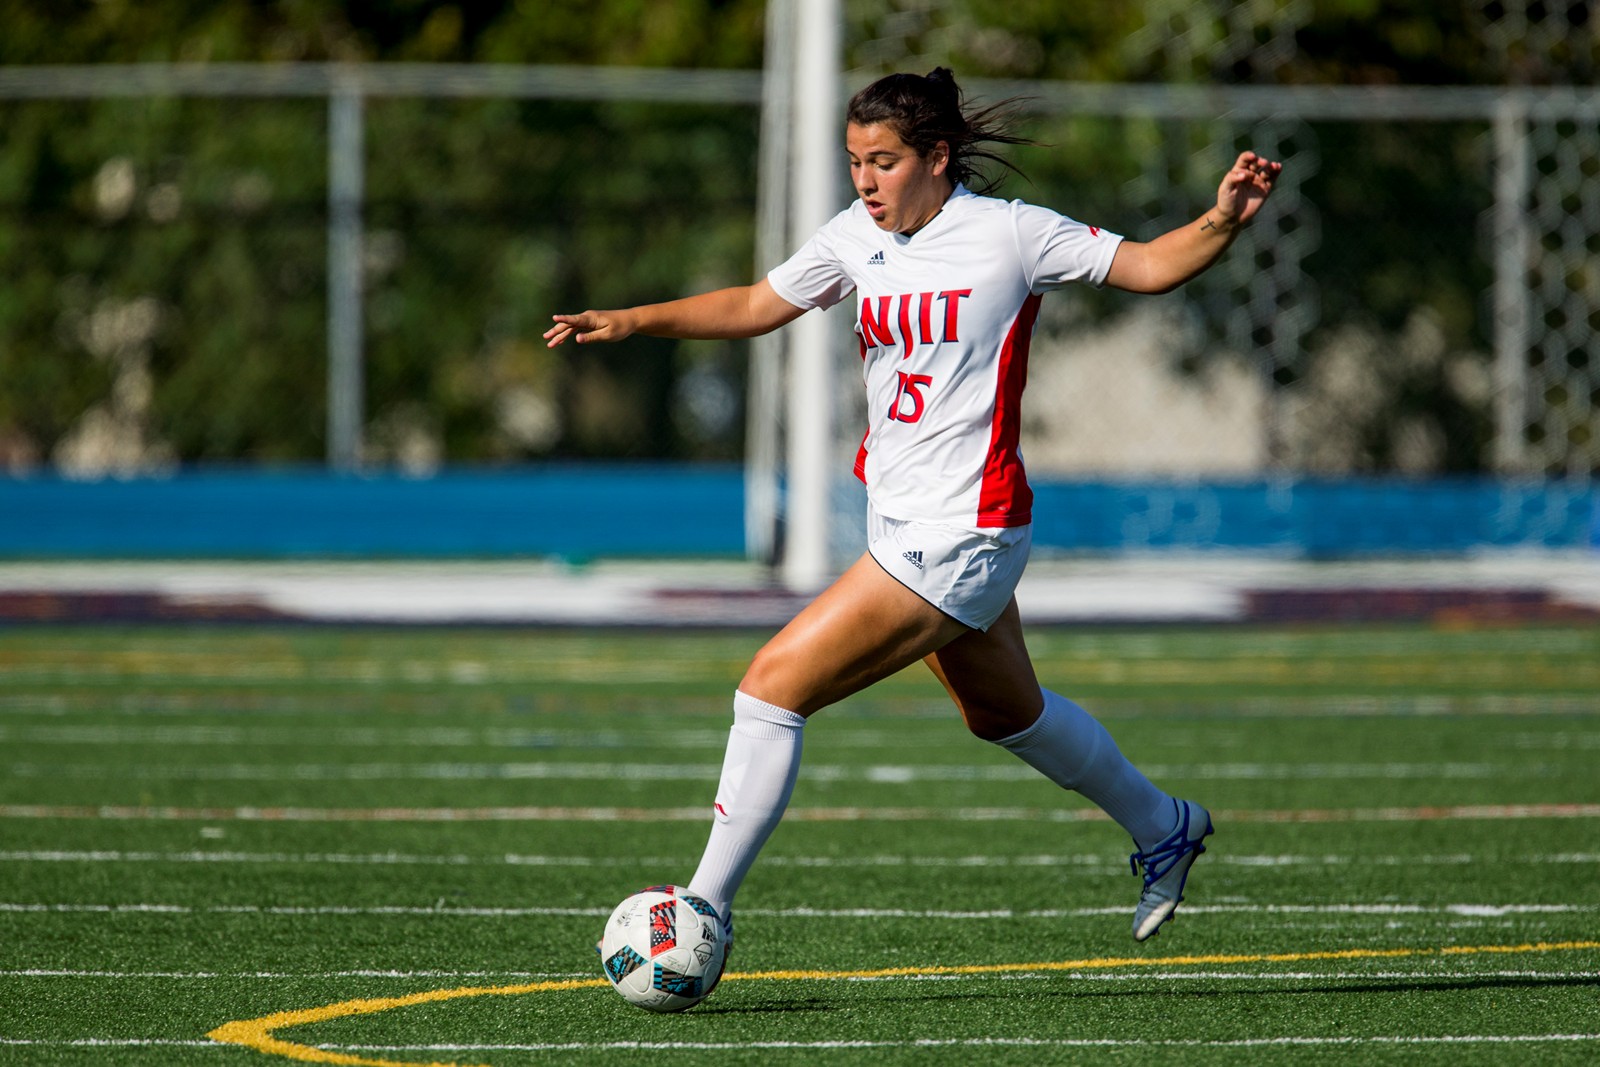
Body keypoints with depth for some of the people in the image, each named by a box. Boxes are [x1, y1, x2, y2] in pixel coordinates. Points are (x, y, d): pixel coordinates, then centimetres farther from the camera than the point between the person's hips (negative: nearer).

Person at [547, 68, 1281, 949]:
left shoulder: (1009, 233, -13)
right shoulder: (857, 239, 4)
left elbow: (1148, 267, -7)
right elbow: (756, 306, 15)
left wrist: (1222, 223, -25)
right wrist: (632, 321, 3)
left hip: (957, 537, -8)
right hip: (898, 514, 8)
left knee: (775, 683, -15)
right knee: (1006, 714, 26)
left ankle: (707, 910, -8)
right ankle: (1164, 829, 49)